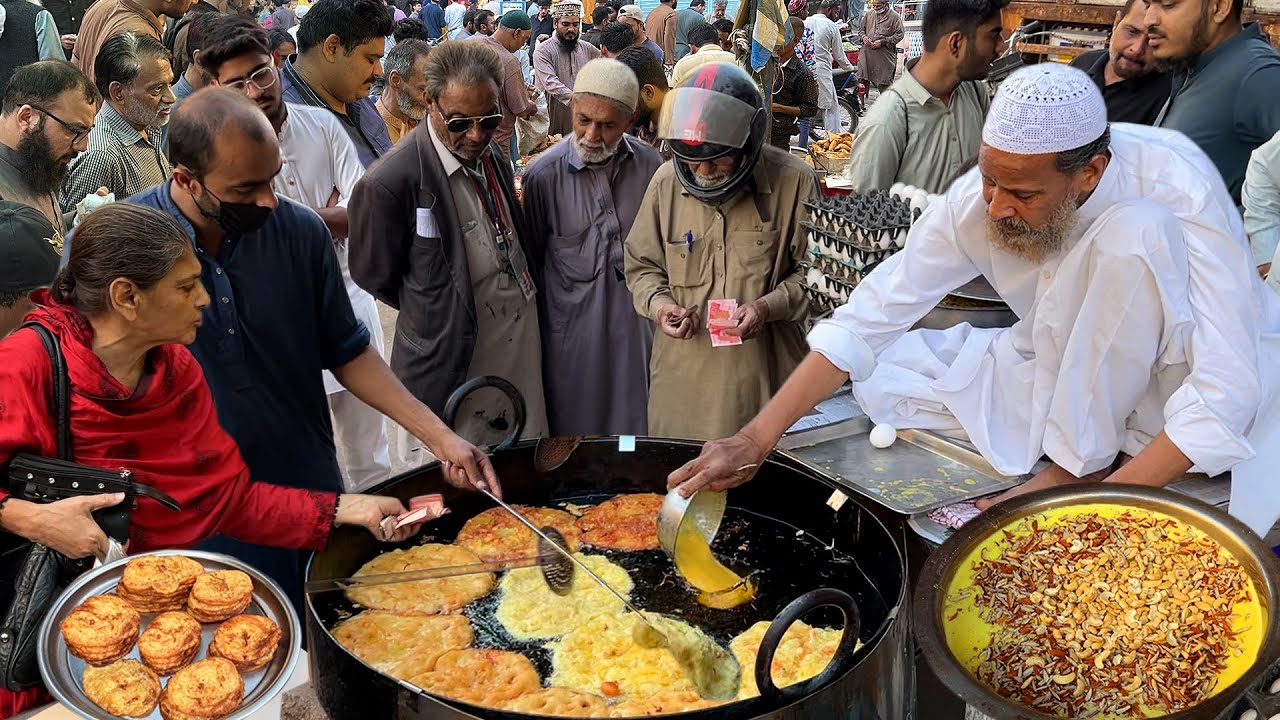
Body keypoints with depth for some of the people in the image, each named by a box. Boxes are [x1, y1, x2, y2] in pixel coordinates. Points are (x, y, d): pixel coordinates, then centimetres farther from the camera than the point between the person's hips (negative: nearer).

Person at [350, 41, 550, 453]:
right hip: (458, 359, -6)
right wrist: (436, 314, 2)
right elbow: (374, 276, -8)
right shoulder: (390, 182, -20)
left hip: (525, 344, 7)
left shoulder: (493, 158, 3)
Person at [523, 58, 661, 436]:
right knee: (573, 435, 12)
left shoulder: (648, 163, -4)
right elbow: (530, 261, -1)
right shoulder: (543, 175, -12)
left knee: (634, 428, 16)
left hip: (636, 323, 3)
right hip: (572, 327, -2)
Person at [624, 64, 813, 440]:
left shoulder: (793, 180, -7)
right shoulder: (666, 181, 1)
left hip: (766, 375, -2)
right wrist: (658, 303, -6)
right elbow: (641, 265, 13)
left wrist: (769, 306, -15)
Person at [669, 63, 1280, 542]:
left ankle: (1081, 465, -17)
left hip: (1179, 387, -4)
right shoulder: (979, 197, -18)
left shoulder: (1174, 185, -30)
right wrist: (754, 439, -25)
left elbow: (1227, 387, -33)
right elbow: (866, 319, -17)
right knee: (879, 376, -9)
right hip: (1068, 373, 5)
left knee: (1133, 232, -33)